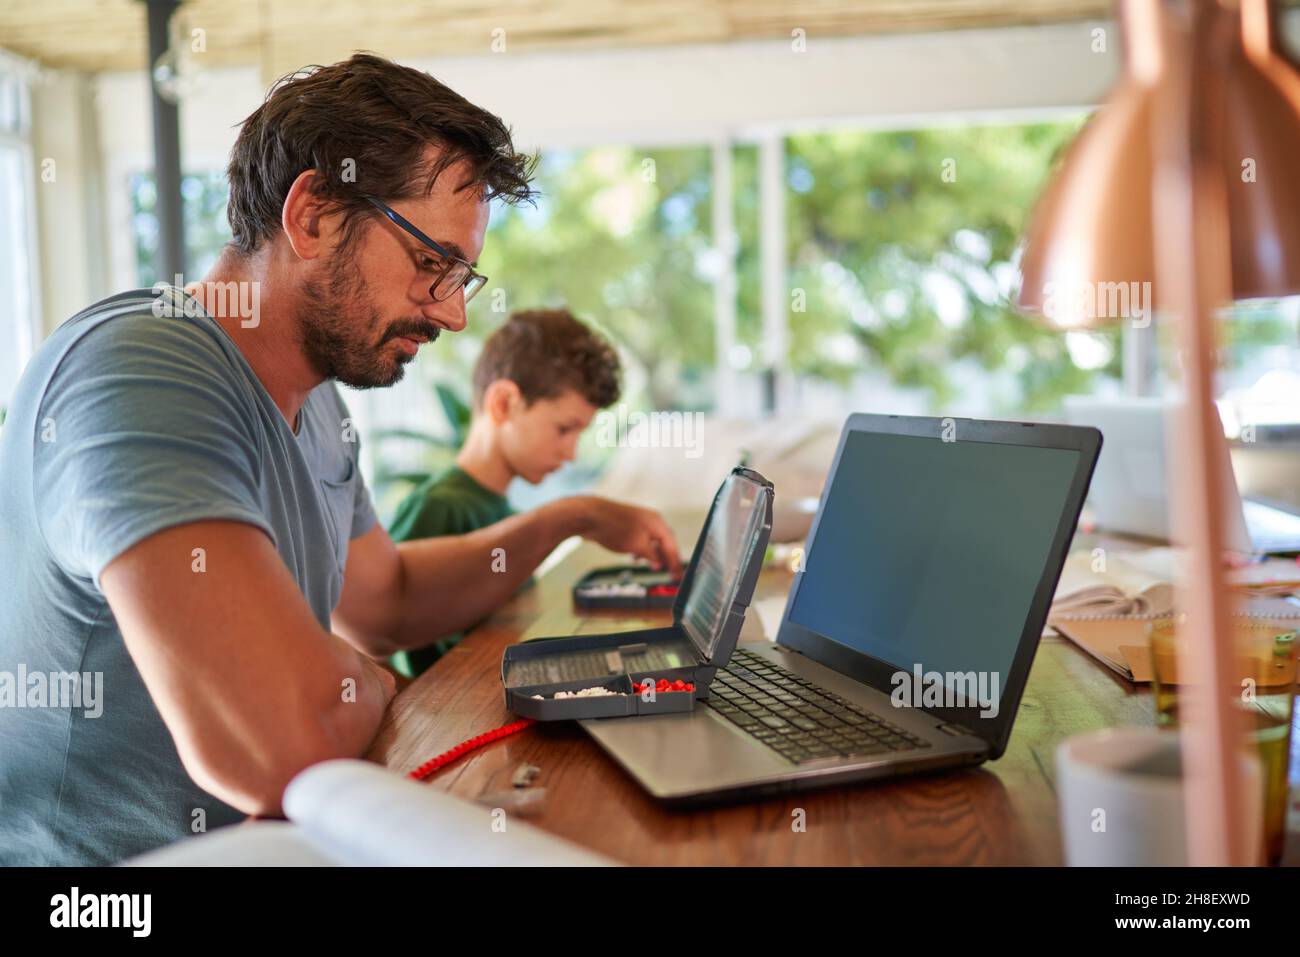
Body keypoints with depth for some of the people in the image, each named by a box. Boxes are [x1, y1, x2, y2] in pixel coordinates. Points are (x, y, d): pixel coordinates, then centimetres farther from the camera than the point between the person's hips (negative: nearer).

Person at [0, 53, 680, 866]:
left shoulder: (314, 404, 5)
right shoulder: (137, 372, -24)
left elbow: (385, 598, 19)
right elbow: (282, 743, -34)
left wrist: (569, 520, 11)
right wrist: (366, 679, -12)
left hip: (240, 833, 8)